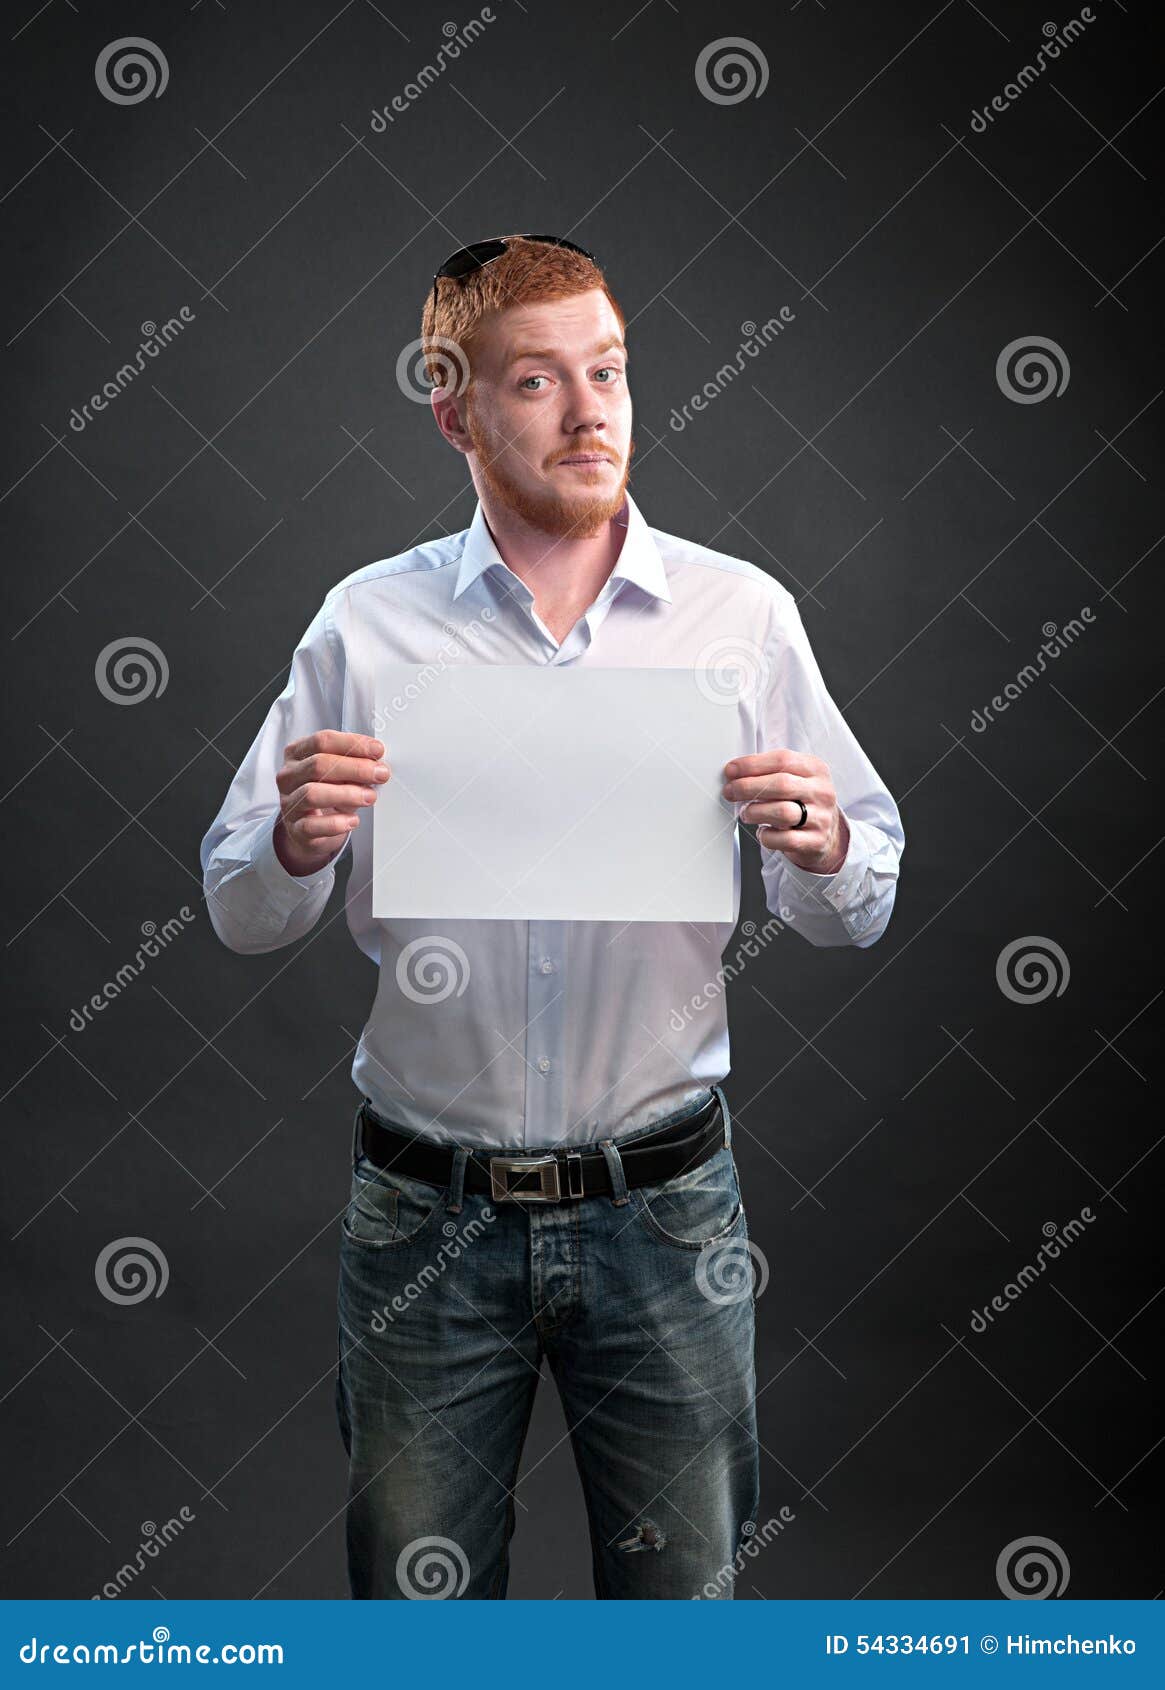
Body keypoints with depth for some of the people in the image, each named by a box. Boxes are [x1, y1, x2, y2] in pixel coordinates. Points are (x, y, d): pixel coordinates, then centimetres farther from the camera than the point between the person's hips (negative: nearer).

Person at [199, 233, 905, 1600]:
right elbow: (242, 916, 3)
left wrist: (821, 849, -18)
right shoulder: (367, 625, -1)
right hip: (427, 1213, 0)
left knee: (680, 1587, 14)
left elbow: (855, 914, 4)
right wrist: (300, 845, -19)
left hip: (662, 1203, 1)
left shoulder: (742, 613, 0)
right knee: (414, 1594, 15)